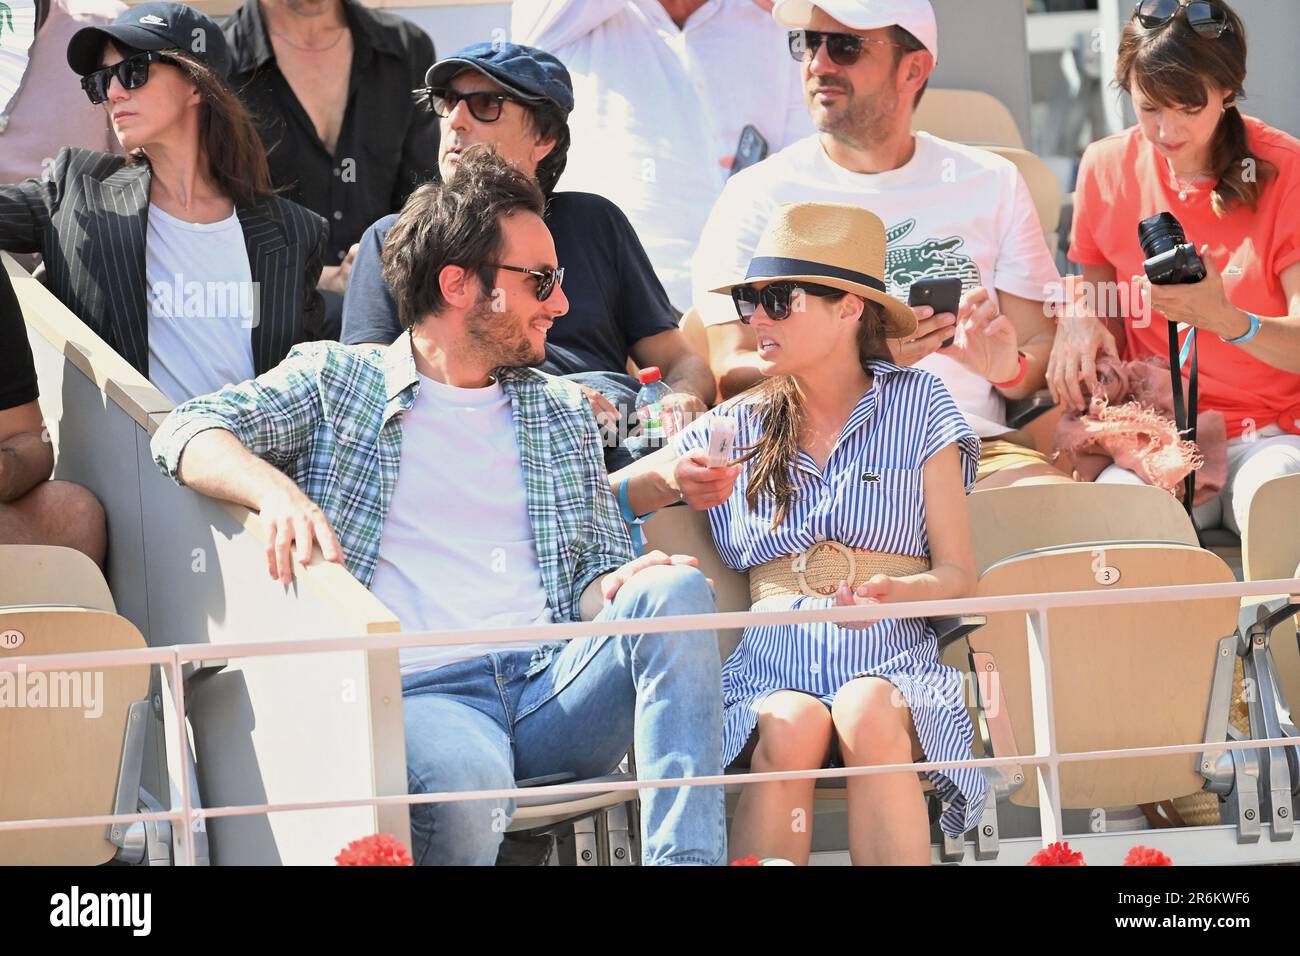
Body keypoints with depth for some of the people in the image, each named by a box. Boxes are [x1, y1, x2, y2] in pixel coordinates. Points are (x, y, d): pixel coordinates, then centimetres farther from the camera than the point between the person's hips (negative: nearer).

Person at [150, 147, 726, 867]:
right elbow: (188, 433, -1)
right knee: (465, 785, -40)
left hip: (553, 689, 5)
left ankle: (683, 859, -32)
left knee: (677, 590, -25)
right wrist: (276, 489, -24)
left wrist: (620, 587, -7)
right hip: (421, 692, -5)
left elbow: (595, 569, 20)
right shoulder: (335, 379, 11)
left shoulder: (561, 411, 24)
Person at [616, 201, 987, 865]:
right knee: (792, 729, -34)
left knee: (870, 717, -36)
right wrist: (668, 483, -4)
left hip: (892, 663, -1)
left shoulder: (916, 405, 12)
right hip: (770, 670, 1)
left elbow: (958, 577, 7)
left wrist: (895, 592, -16)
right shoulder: (736, 427, 17)